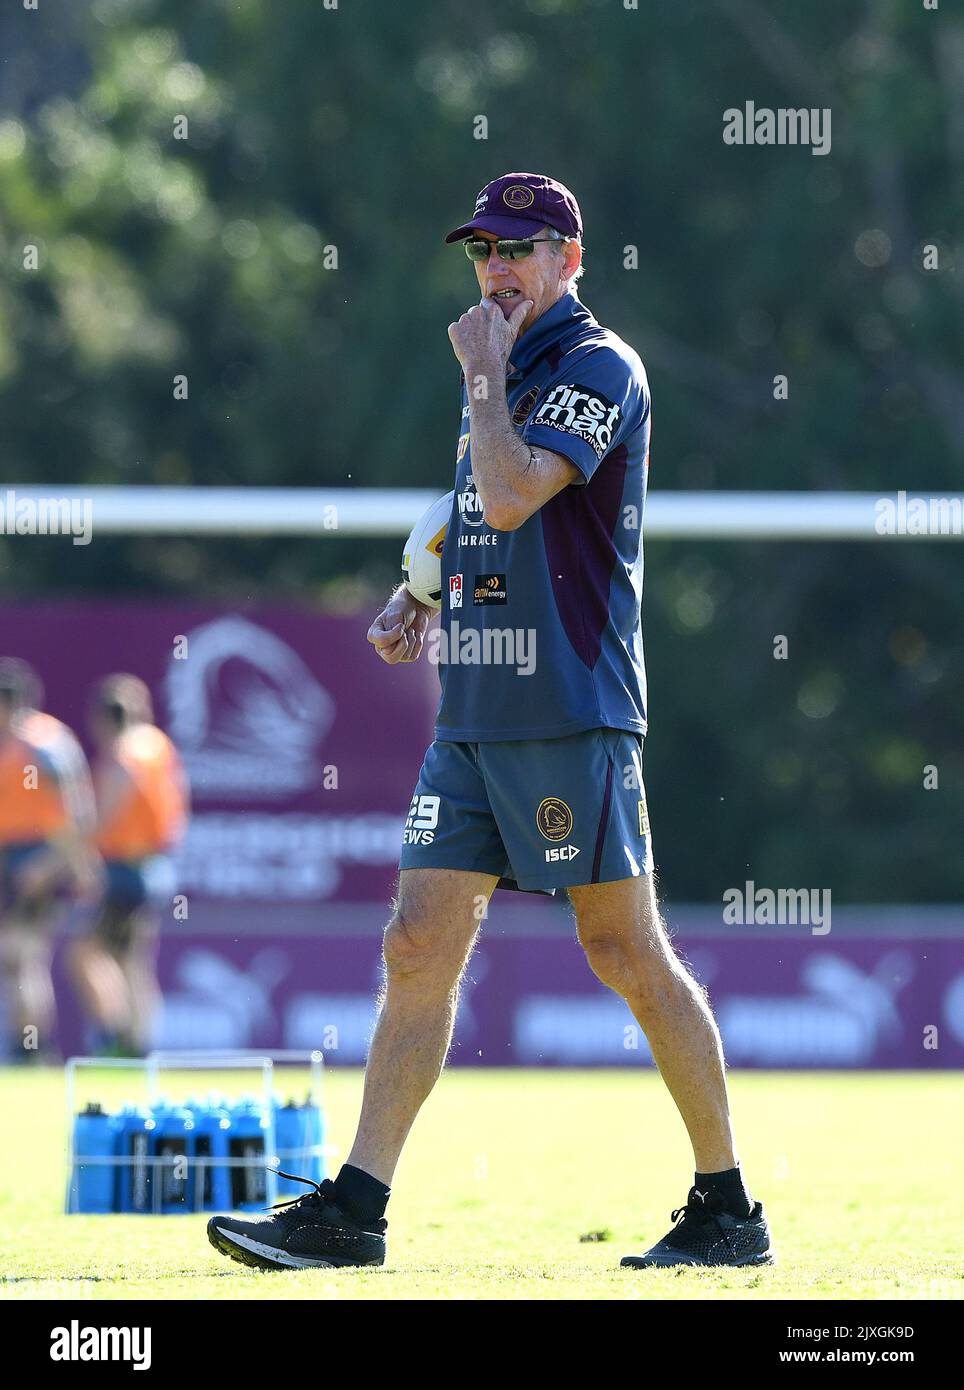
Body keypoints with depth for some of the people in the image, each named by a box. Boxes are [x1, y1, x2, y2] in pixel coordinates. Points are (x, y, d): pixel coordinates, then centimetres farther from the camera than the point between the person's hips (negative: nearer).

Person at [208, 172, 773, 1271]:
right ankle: (353, 1211, 1)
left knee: (625, 954, -5)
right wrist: (416, 602, 13)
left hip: (571, 715, -8)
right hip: (474, 714, 8)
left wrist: (483, 376, -10)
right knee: (418, 947, 2)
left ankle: (730, 1209, 4)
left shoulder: (598, 368, -8)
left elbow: (513, 497, -22)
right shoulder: (505, 375, 18)